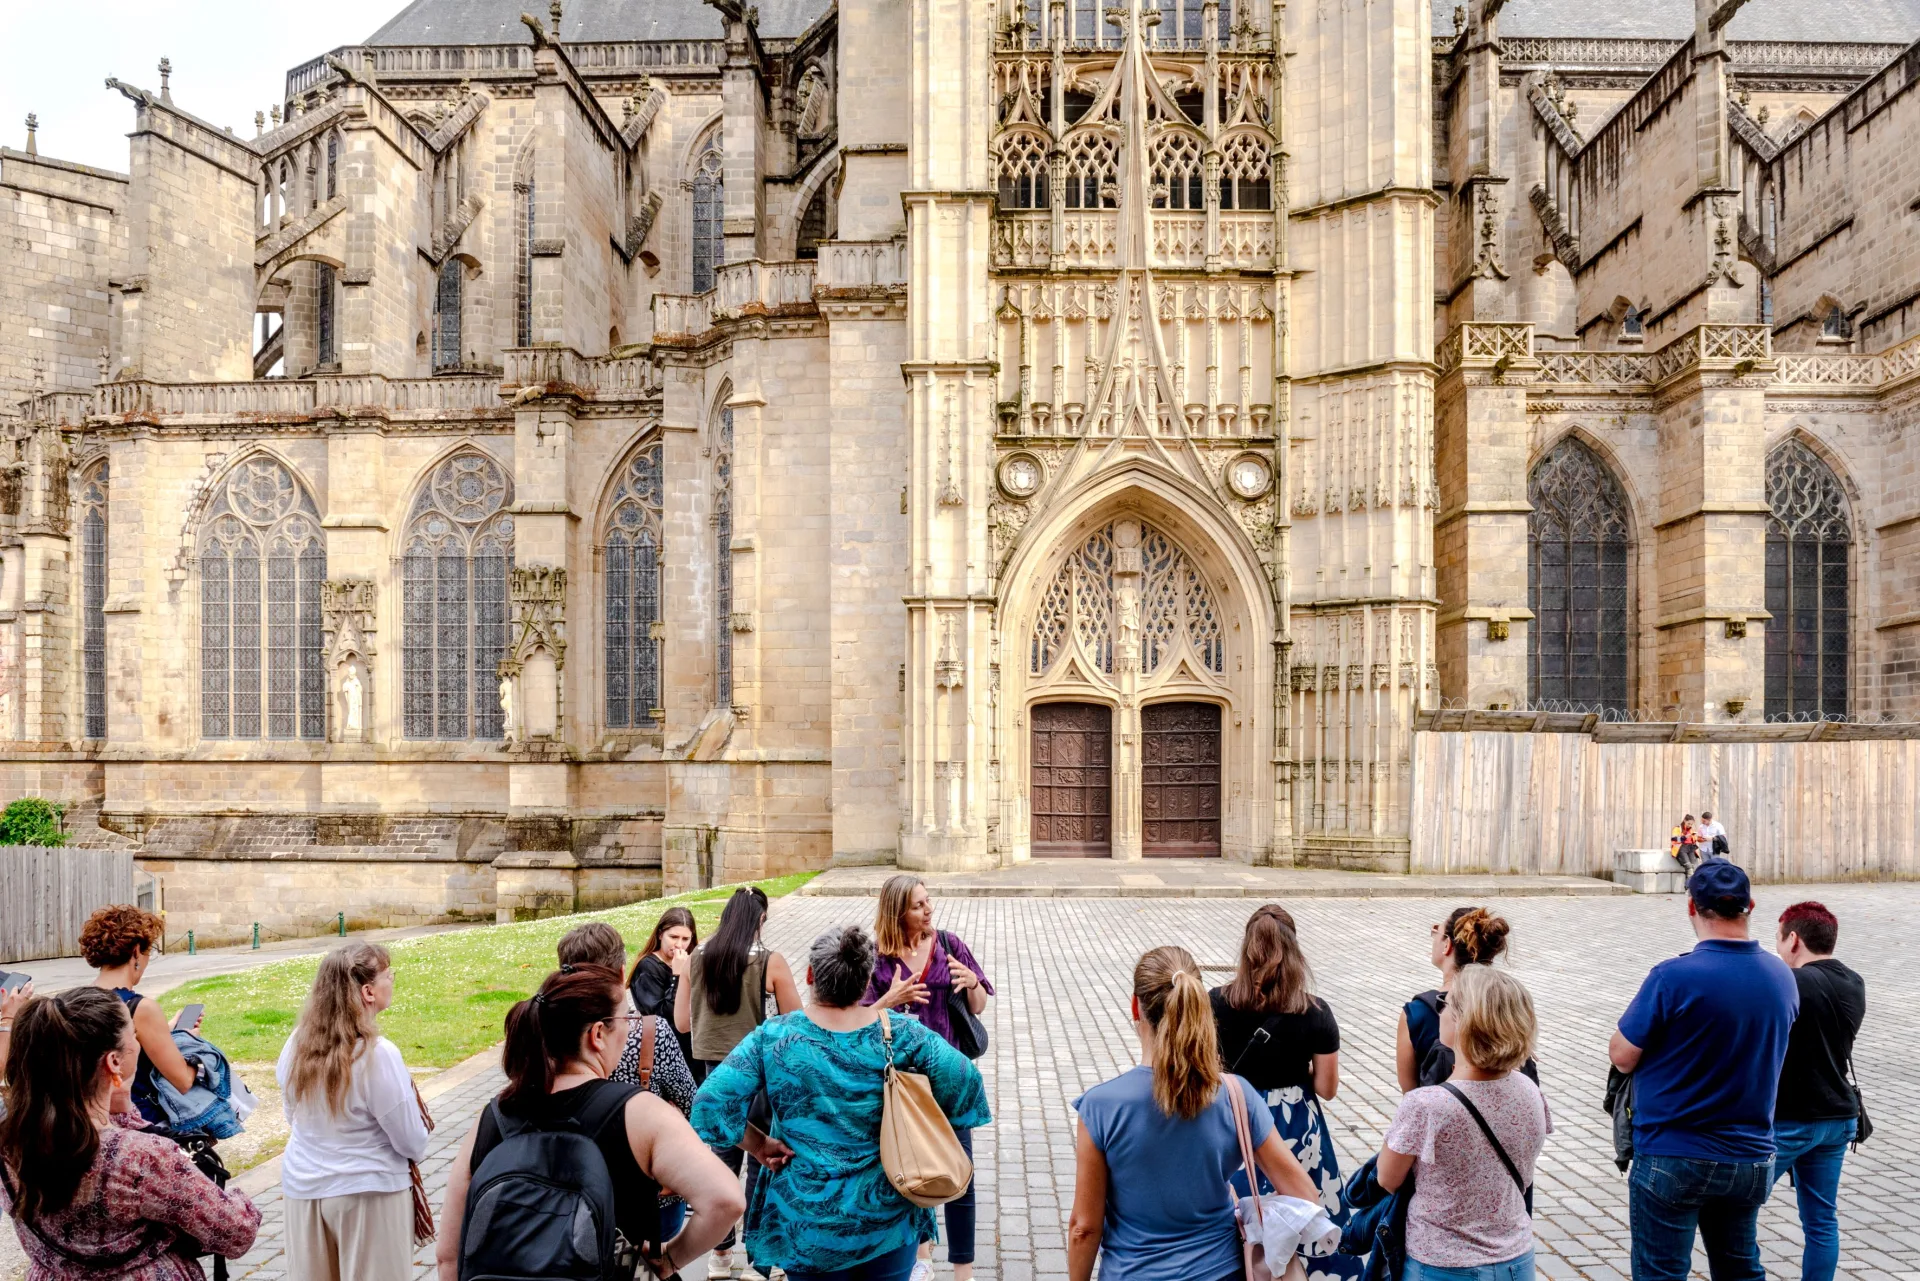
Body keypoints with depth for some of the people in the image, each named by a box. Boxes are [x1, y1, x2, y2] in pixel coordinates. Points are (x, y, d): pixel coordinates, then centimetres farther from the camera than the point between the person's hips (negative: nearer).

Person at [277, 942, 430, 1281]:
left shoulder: (298, 1041, -7)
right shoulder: (377, 1054, -25)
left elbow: (293, 1117, 9)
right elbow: (412, 1143, -17)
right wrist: (417, 1146, 6)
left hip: (303, 1186, 6)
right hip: (368, 1191, -6)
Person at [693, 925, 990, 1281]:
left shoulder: (773, 1038, -14)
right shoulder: (900, 1033, -12)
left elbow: (712, 1103, -20)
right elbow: (964, 1078, -12)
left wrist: (761, 1145, -6)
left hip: (809, 1222, 0)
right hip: (891, 1216, 1)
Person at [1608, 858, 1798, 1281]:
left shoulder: (1674, 977, -22)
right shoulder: (1782, 976, -3)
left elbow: (1622, 1056, -14)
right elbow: (1762, 1050, 12)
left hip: (1672, 1159, -5)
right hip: (1750, 1158, 6)